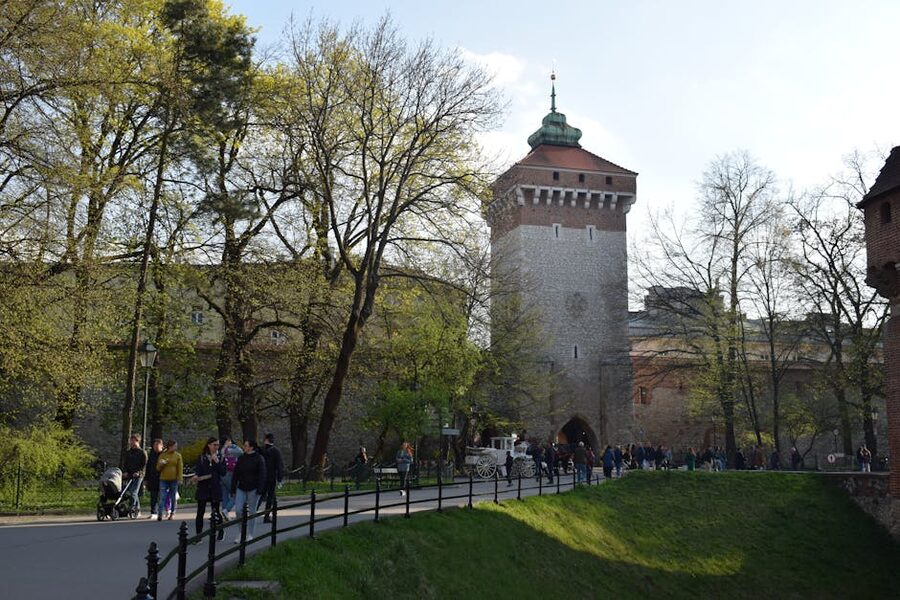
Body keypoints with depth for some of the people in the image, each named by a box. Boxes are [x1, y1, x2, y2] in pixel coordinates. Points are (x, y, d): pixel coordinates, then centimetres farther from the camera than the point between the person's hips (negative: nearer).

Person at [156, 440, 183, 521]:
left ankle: (172, 513, 16)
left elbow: (180, 468, 2)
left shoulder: (178, 456, 5)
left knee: (173, 497, 6)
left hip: (174, 479, 0)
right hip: (163, 479, 0)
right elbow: (158, 468, 10)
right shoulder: (162, 455, 7)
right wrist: (161, 464, -12)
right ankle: (160, 514, -12)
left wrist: (179, 478, -7)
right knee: (162, 497, -9)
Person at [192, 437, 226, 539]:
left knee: (215, 511, 3)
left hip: (215, 488, 0)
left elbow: (223, 472, -2)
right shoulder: (201, 458, 6)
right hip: (203, 487, 0)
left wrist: (217, 462, -12)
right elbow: (197, 469, 0)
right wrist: (196, 476, -20)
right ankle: (198, 535, 5)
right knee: (200, 512, -2)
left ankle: (220, 531, 22)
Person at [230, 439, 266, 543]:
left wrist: (259, 490, -14)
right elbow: (235, 475, 11)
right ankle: (241, 533, 10)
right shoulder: (241, 458, 9)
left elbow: (262, 475, -7)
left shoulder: (259, 459, -4)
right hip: (241, 488, 4)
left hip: (253, 489, -4)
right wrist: (233, 489, 6)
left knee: (251, 512, 3)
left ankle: (250, 535, 13)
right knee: (238, 510, -5)